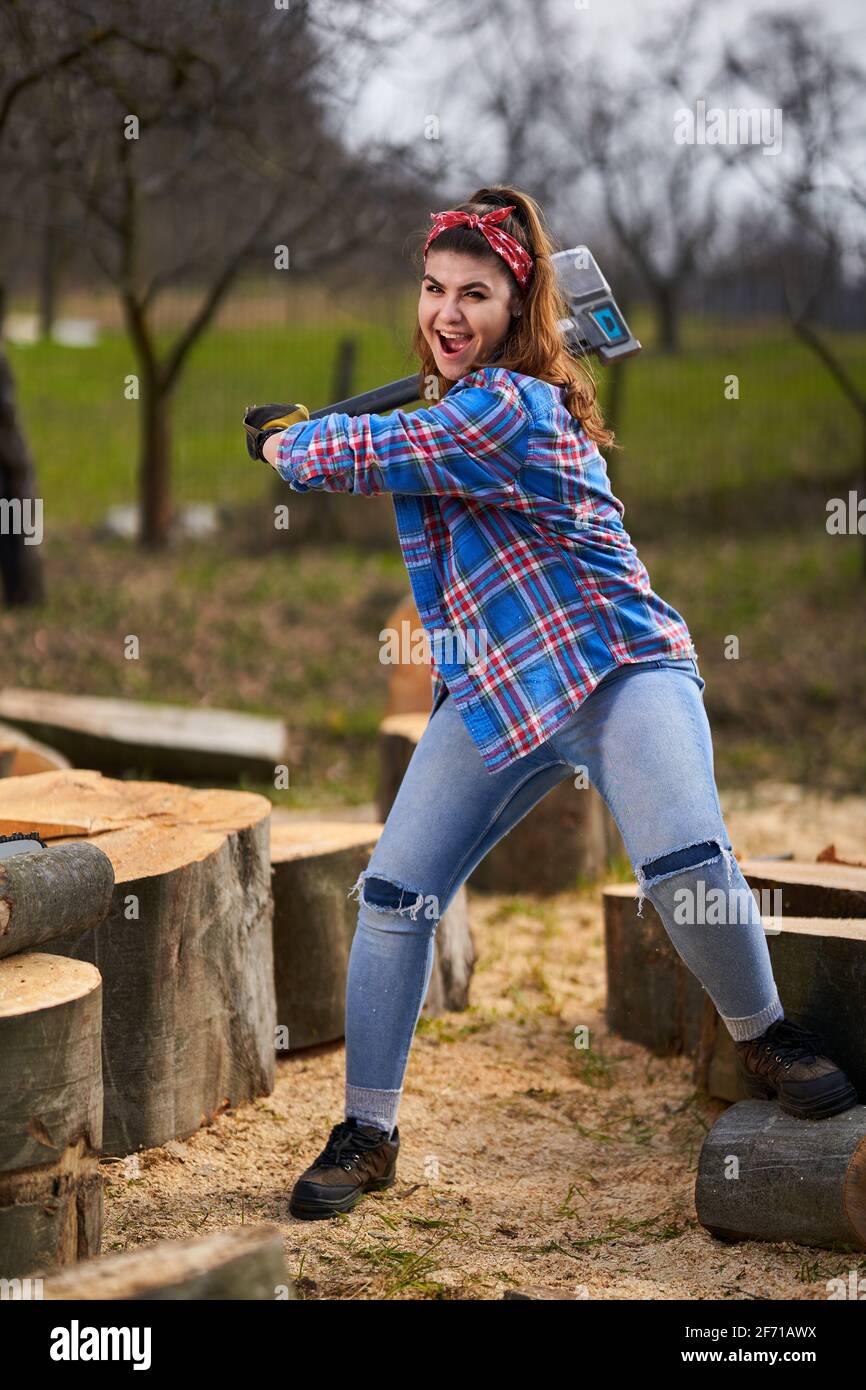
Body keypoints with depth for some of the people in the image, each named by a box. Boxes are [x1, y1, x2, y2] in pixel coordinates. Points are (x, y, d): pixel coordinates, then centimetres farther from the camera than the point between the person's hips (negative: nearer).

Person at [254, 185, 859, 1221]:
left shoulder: (510, 405, -17)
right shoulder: (457, 405, 12)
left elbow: (360, 455, -12)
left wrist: (290, 447, 8)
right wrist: (306, 438, 21)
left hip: (616, 667, -8)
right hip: (490, 694, 8)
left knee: (685, 865, -27)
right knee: (392, 896, -3)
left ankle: (765, 1040, 2)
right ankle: (368, 1134, 9)